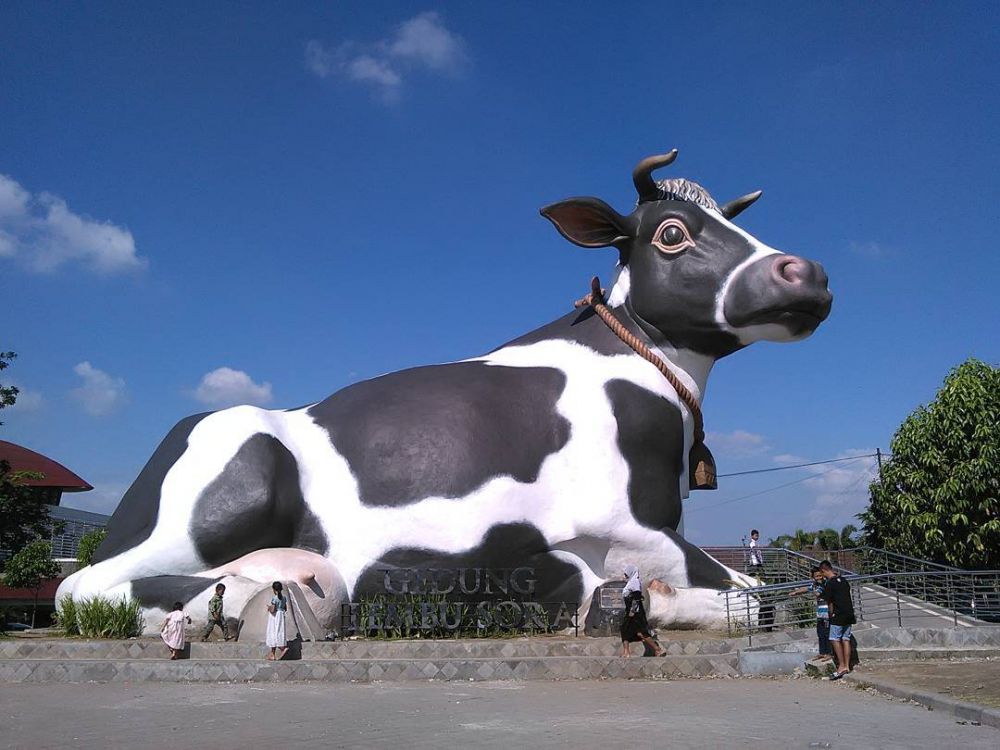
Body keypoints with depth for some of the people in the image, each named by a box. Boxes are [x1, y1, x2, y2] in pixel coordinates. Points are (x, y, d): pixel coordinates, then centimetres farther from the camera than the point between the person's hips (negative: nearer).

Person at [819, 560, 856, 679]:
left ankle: (842, 666, -9)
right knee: (846, 639, 10)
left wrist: (831, 614, 4)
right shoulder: (843, 580, 10)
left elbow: (830, 602, -9)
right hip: (849, 613, 8)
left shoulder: (829, 584, -13)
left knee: (835, 639, -5)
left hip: (838, 615, -8)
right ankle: (847, 666, 12)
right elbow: (848, 594, 18)